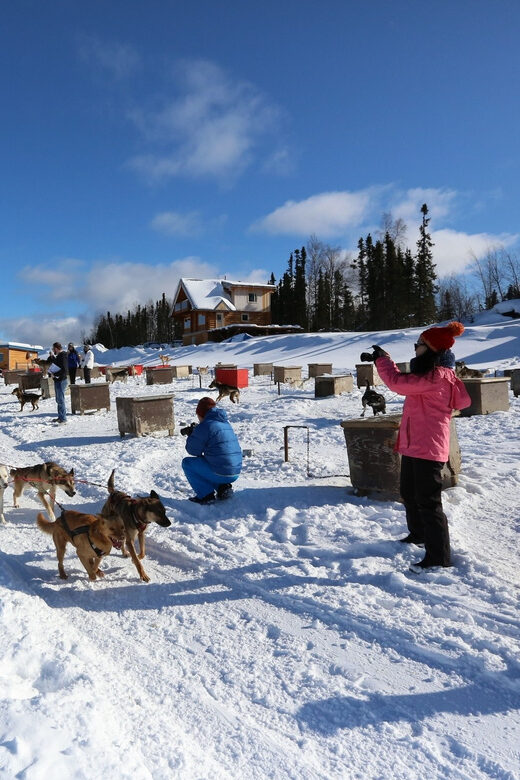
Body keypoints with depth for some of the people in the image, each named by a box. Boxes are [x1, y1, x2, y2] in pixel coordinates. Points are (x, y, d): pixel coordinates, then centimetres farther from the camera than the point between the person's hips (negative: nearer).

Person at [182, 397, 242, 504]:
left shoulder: (203, 427, -11)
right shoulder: (226, 423, 14)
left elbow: (193, 451, -1)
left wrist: (191, 435, 16)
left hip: (220, 474, -8)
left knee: (187, 463, 9)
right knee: (204, 460, 33)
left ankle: (206, 495, 1)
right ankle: (223, 487, 13)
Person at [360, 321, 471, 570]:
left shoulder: (436, 376, -20)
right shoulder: (429, 374, 14)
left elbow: (398, 382, -27)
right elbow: (404, 381, 22)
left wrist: (382, 359, -11)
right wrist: (378, 360, 13)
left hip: (428, 448, -11)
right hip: (413, 445, 11)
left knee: (428, 501, -5)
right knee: (409, 495, 24)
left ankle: (439, 556, 4)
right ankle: (418, 534, 43)